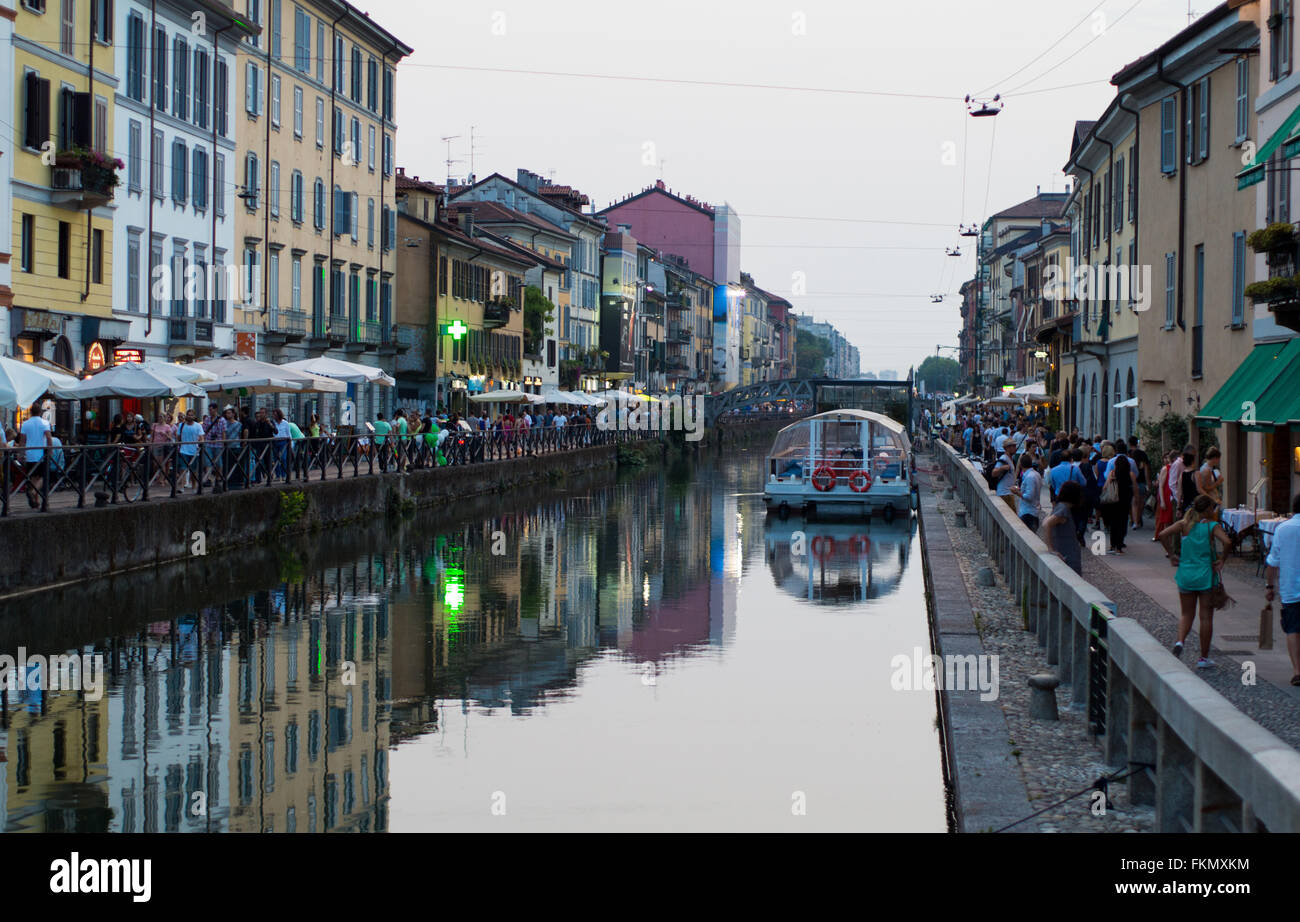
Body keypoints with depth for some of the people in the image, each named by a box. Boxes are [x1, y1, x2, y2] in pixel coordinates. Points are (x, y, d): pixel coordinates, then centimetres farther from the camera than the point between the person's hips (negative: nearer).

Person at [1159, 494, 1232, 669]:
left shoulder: (1184, 524, 1)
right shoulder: (1213, 526, -7)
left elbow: (1162, 535, -10)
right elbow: (1227, 542, -24)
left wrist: (1171, 554, 0)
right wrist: (1221, 560, -9)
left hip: (1185, 575, 3)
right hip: (1206, 576, -3)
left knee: (1187, 615, 15)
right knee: (1206, 617, 7)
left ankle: (1180, 641, -13)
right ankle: (1204, 658, 11)